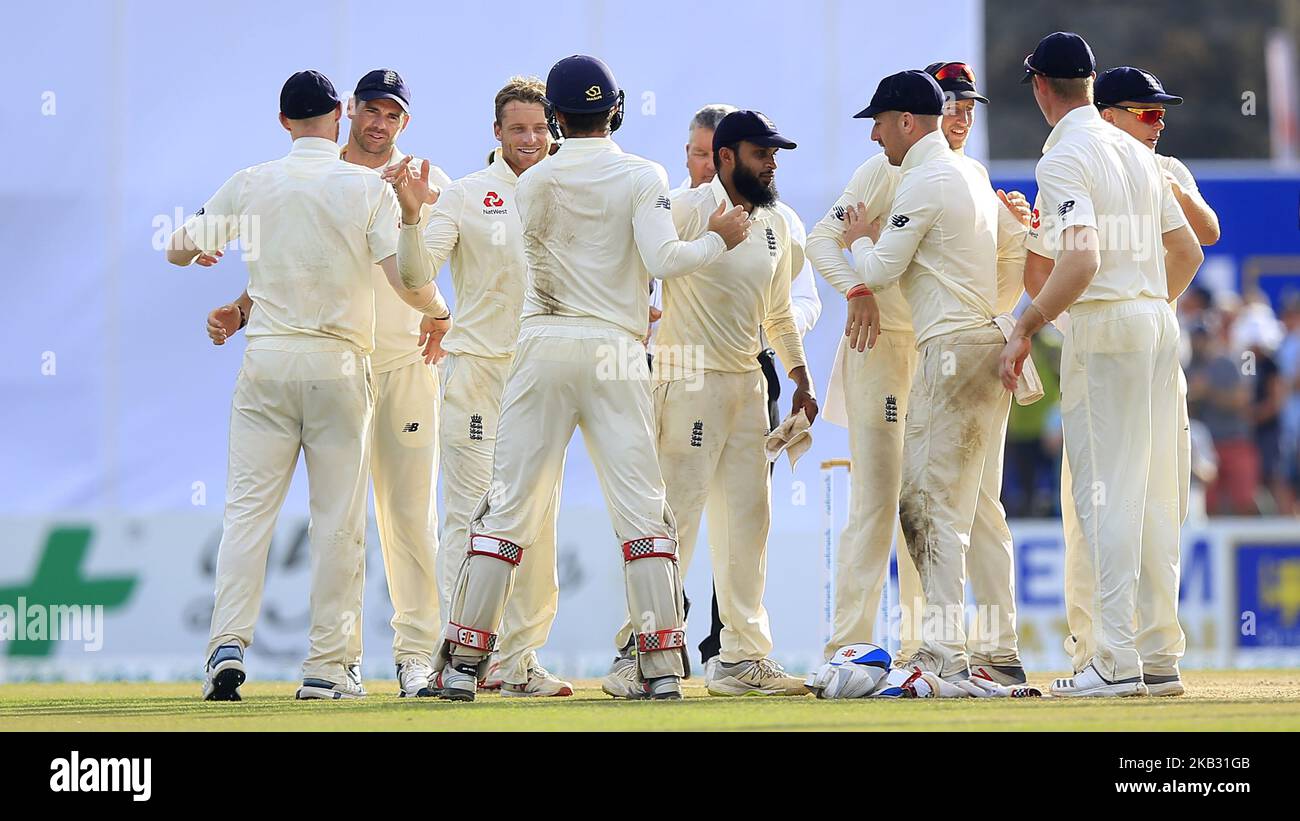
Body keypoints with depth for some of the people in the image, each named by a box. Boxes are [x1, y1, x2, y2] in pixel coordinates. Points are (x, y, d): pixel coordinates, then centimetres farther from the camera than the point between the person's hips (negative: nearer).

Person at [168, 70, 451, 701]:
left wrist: (204, 248, 35)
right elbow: (406, 278, -9)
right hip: (340, 364, -1)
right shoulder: (368, 188, -2)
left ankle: (228, 646, -13)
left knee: (249, 506, 2)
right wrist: (438, 312, 11)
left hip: (267, 363, 1)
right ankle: (326, 667, 2)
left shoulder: (253, 184, 4)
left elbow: (178, 249, 12)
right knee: (338, 517, 3)